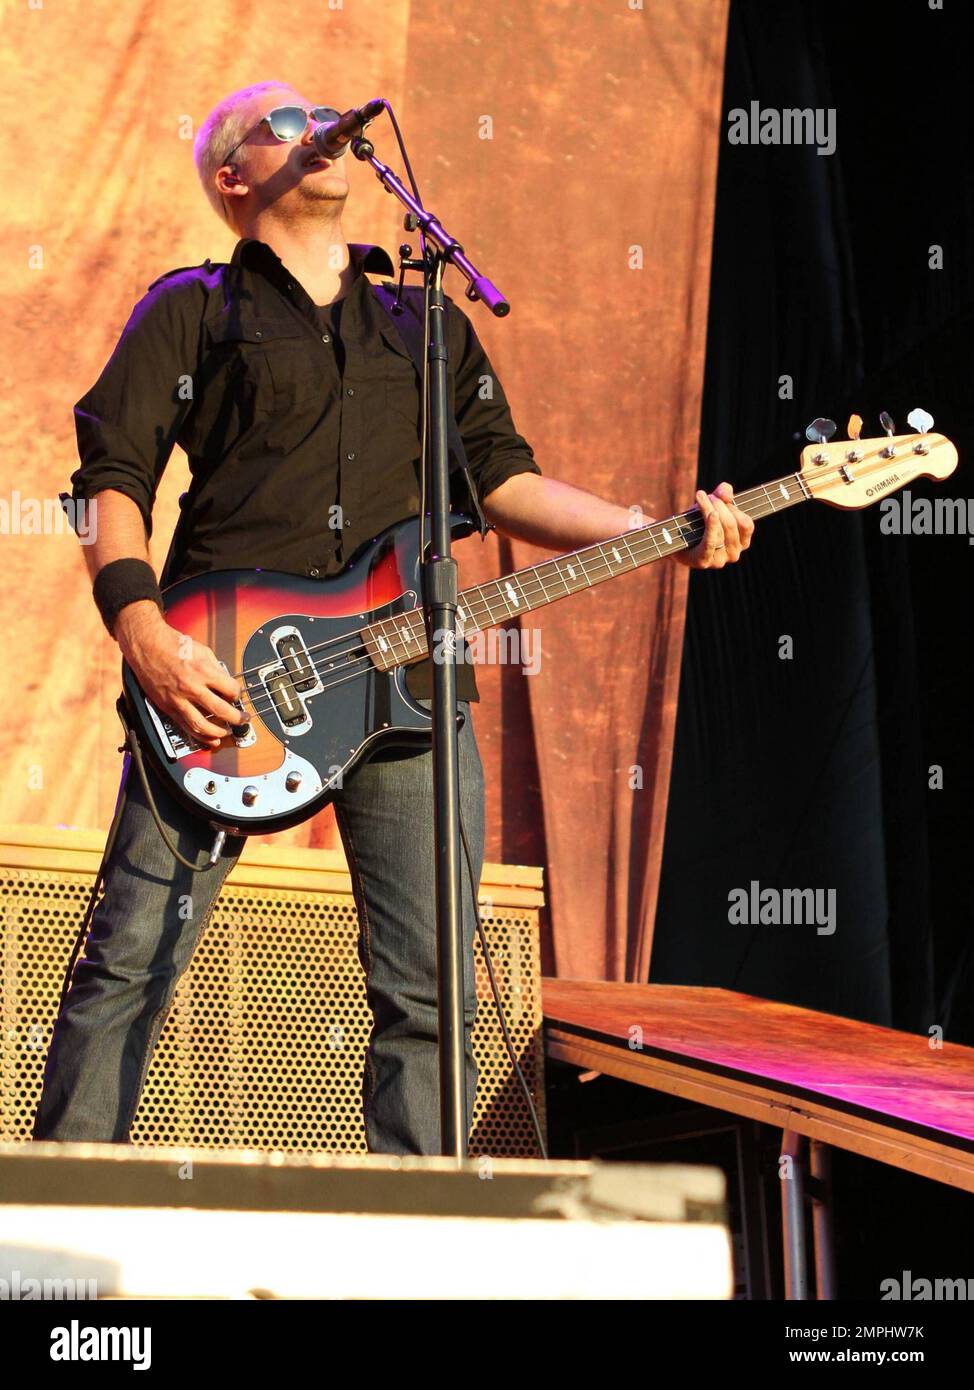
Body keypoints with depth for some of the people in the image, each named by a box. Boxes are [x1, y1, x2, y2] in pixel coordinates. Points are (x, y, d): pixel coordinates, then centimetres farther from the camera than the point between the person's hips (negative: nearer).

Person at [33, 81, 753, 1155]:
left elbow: (499, 475, 22)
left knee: (429, 993, -1)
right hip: (224, 679, -3)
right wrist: (144, 635, -13)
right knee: (134, 955, -7)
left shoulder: (430, 321, 25)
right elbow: (111, 475, 3)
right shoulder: (192, 309, 11)